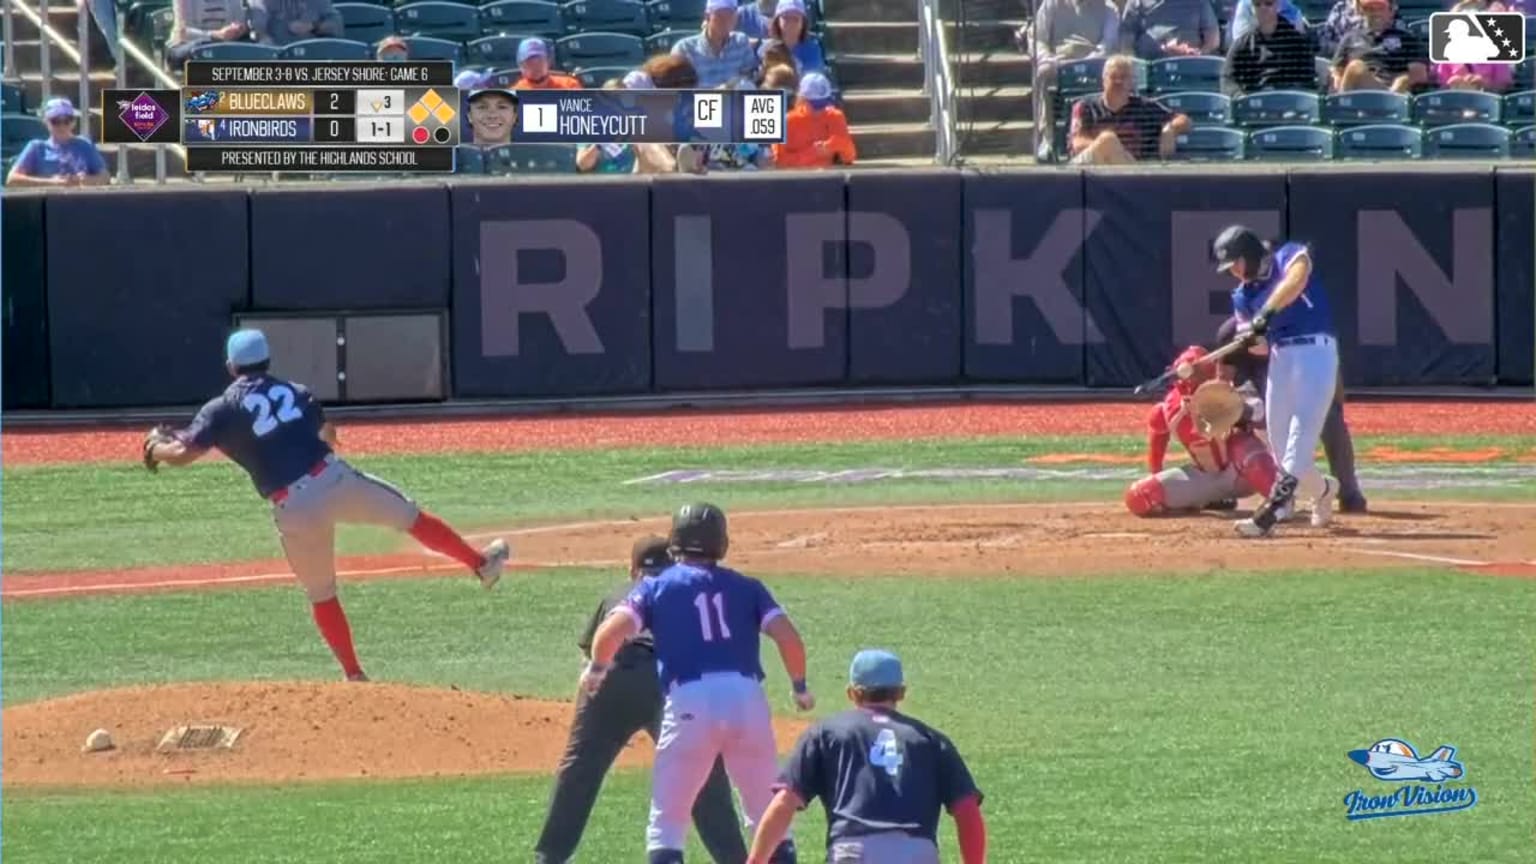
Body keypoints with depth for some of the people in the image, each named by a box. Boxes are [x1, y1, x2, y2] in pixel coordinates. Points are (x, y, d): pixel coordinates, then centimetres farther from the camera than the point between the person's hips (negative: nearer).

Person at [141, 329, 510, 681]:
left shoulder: (222, 409, 3)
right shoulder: (294, 392, 15)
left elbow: (184, 454, -6)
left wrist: (158, 447, 15)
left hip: (293, 509, -1)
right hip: (334, 479, 1)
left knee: (321, 595, 16)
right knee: (410, 516, 20)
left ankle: (353, 673, 18)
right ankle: (480, 563, 25)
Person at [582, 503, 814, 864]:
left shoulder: (658, 587, 11)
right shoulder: (745, 587, 16)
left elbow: (612, 630, -2)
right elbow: (787, 636, 4)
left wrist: (596, 669, 17)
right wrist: (800, 687, 19)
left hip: (689, 703, -2)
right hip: (747, 699, 2)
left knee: (667, 820, 7)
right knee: (769, 817, 15)